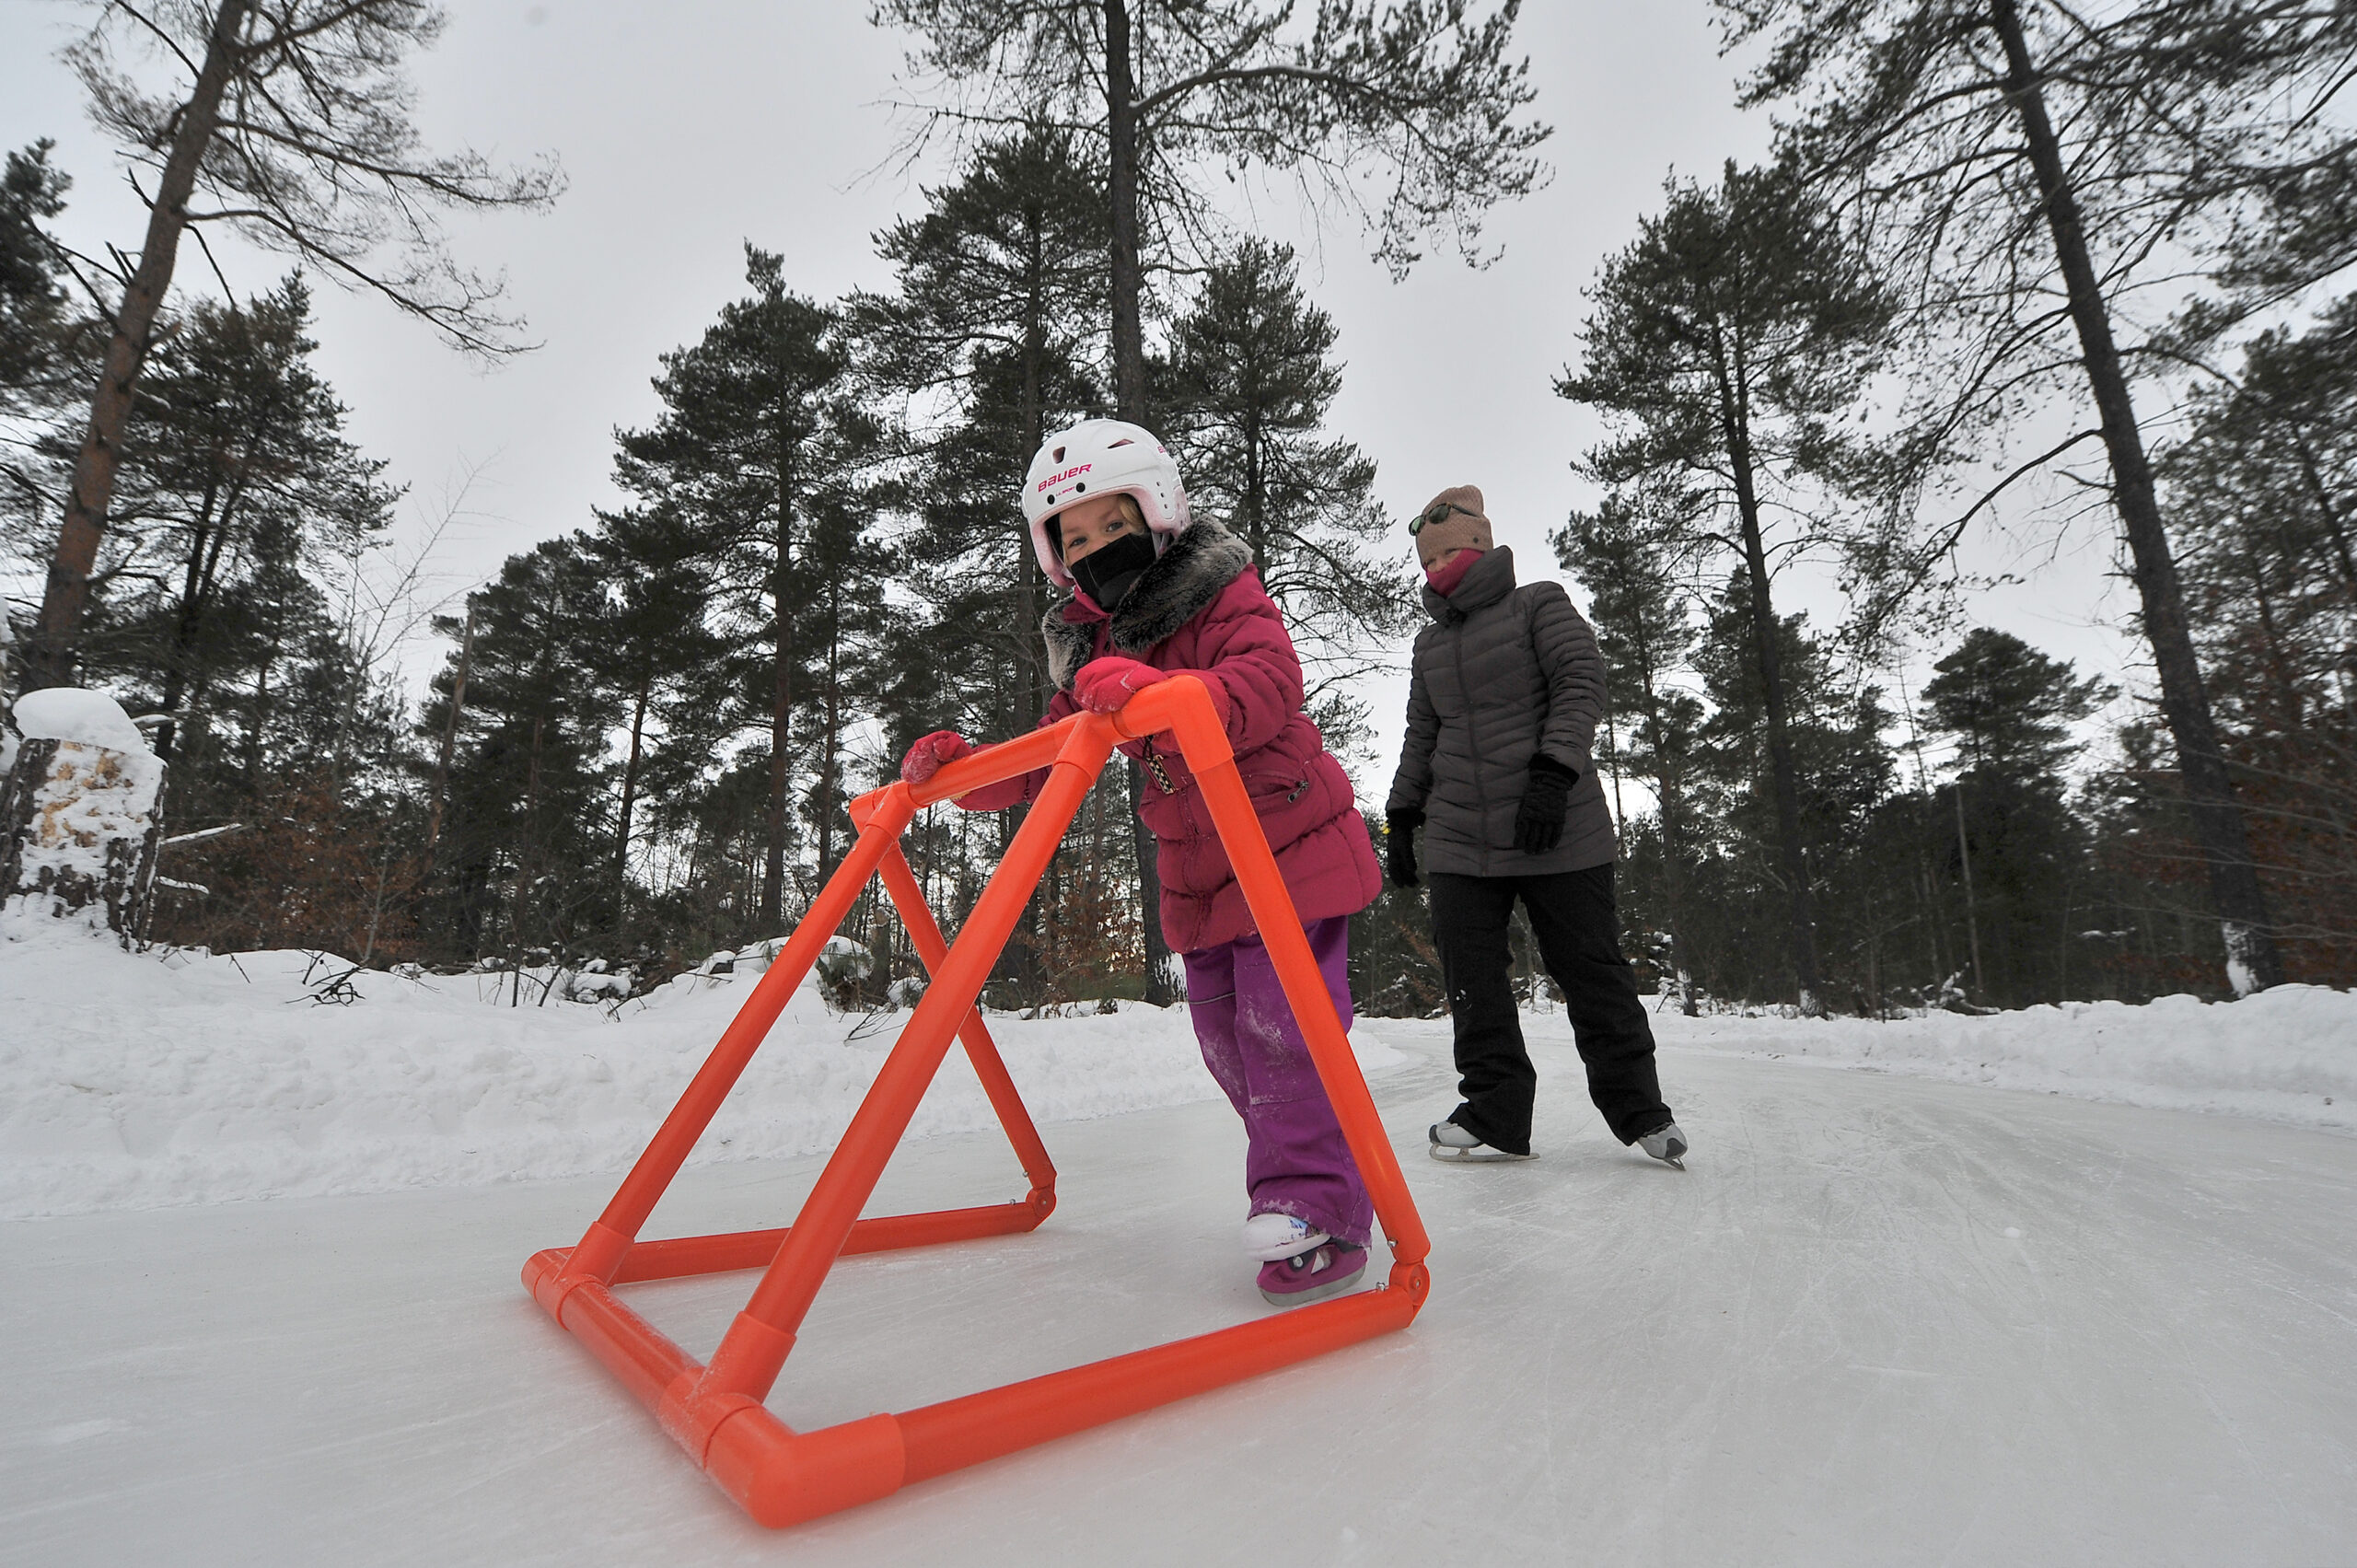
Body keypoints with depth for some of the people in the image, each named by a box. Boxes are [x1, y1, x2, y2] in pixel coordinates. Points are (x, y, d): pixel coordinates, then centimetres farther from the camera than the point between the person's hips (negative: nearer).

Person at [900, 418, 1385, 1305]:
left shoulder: (1225, 597, -11)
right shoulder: (1089, 651, 8)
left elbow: (1270, 687, -31)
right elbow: (1043, 764, 8)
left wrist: (1158, 691, -49)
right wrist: (962, 768, -10)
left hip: (1292, 848, -6)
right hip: (1196, 874, 7)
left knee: (1281, 1021, -12)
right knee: (1225, 1036, 10)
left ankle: (1315, 1209, 1)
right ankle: (1300, 1175, 29)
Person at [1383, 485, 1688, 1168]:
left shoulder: (1538, 605, 5)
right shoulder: (1431, 643, 20)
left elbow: (1581, 685, -7)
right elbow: (1421, 736, 23)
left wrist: (1552, 773, -20)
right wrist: (1401, 818, 15)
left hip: (1558, 830, -5)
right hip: (1459, 841, 5)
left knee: (1591, 970, 1)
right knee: (1471, 981, -1)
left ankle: (1637, 1107, 18)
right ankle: (1496, 1113, 9)